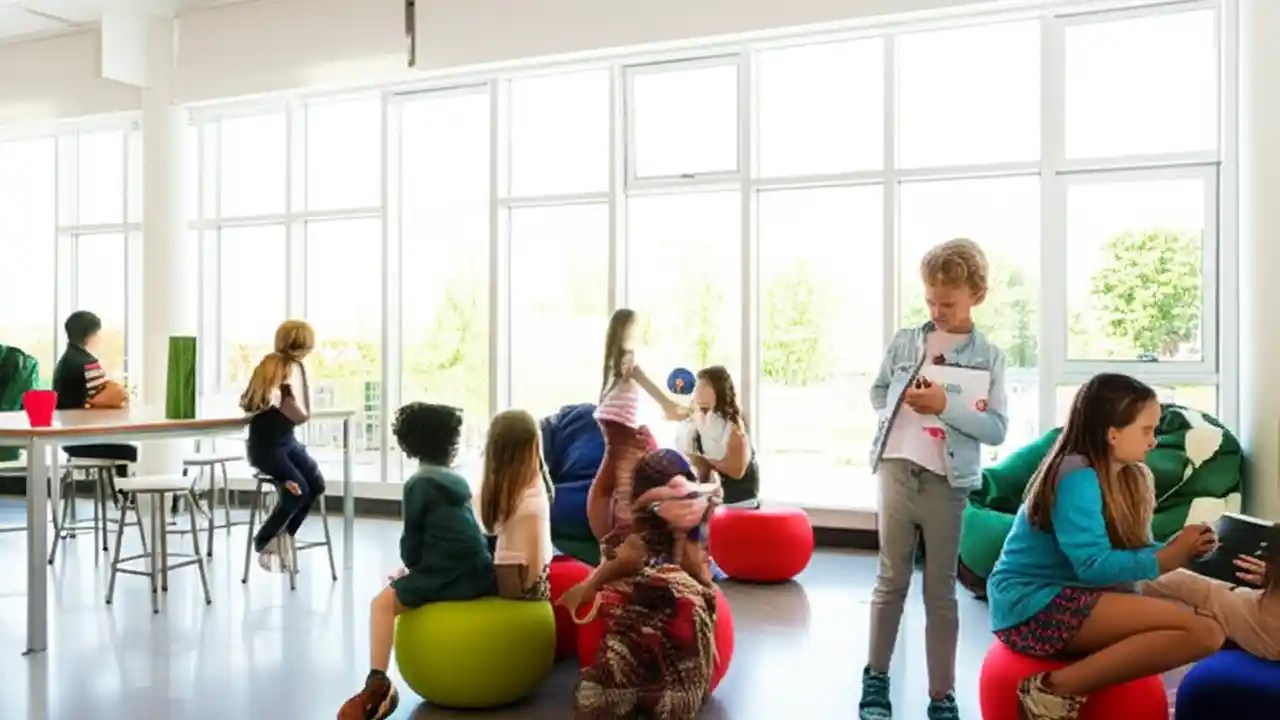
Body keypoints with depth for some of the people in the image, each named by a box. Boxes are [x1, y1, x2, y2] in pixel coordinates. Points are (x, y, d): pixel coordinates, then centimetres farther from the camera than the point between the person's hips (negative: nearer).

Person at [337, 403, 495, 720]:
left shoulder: (418, 484, -3)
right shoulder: (459, 482, 17)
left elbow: (413, 536, 0)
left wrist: (410, 565, 19)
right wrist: (418, 567, 23)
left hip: (447, 578, -7)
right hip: (483, 577, 7)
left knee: (383, 602, -4)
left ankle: (378, 682, -18)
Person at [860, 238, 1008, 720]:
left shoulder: (988, 356, 0)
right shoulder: (905, 342, 6)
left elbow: (996, 429, -6)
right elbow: (877, 389, 19)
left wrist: (945, 406, -18)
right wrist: (895, 412, 0)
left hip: (947, 481, -2)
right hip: (897, 470, 2)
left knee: (940, 591, 7)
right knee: (891, 581, 10)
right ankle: (876, 679, 23)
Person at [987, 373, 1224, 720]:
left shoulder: (1128, 477, 12)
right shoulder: (1077, 477, -17)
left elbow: (1124, 550, 9)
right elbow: (1094, 566, -22)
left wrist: (1176, 549, -6)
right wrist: (1166, 558, -16)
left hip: (1067, 599, 10)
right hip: (1033, 606, -10)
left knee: (1207, 633, -2)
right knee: (1196, 631, -20)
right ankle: (1057, 688, -20)